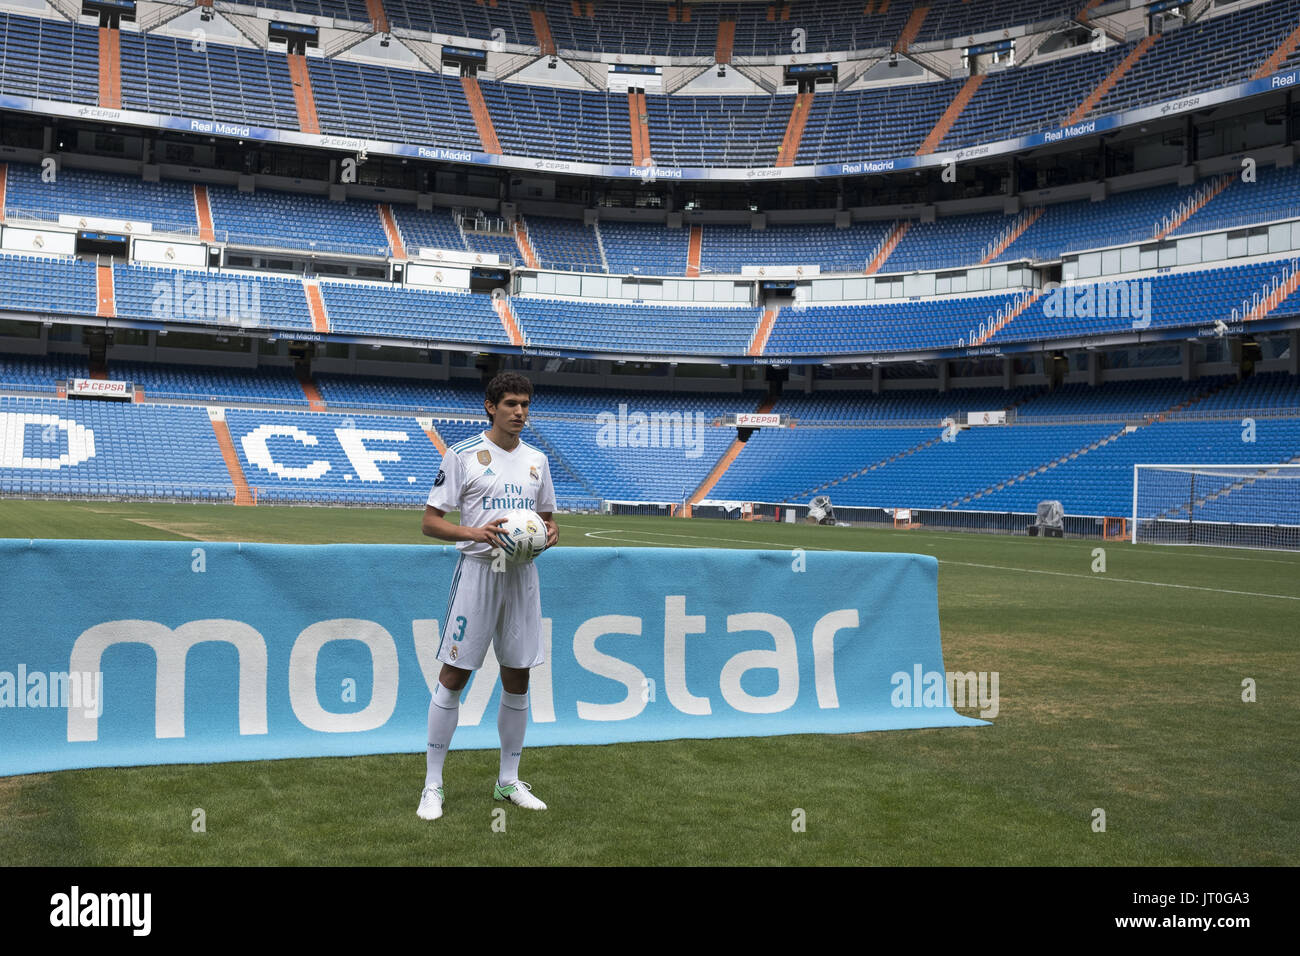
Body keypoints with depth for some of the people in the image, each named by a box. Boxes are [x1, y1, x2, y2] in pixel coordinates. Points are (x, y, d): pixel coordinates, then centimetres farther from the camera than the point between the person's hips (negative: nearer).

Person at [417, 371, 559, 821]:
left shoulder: (537, 460, 12)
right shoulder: (462, 455, -4)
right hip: (477, 570, -5)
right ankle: (433, 785, 9)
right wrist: (476, 533, -21)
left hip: (522, 576, 5)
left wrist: (550, 532, -2)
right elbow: (430, 521, -5)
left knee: (517, 678, 9)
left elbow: (547, 516, 22)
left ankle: (508, 781, 22)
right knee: (453, 675, -2)